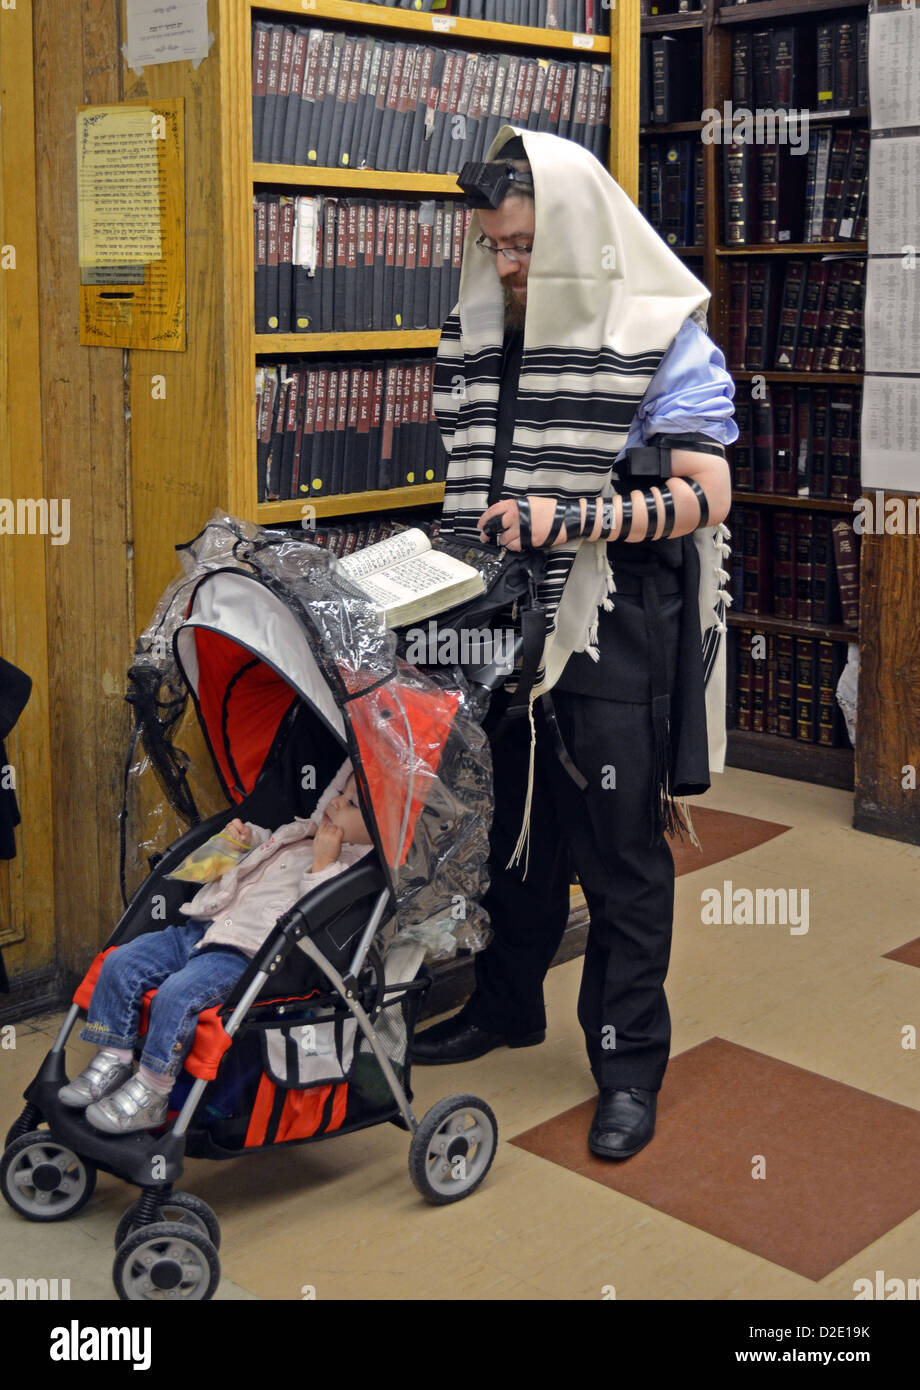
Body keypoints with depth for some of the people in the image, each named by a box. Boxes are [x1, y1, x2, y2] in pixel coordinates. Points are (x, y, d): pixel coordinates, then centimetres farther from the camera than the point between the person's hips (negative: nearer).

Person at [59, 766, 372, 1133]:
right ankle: (112, 1062, 8)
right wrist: (247, 835, 22)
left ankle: (151, 1093, -15)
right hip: (199, 932, 9)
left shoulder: (357, 869, -6)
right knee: (120, 964, 0)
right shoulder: (301, 835, 20)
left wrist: (323, 864, -22)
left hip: (245, 954, -9)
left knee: (177, 994, -30)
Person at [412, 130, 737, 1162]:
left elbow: (706, 495, -13)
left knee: (619, 851, 2)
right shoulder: (476, 336, 9)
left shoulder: (661, 337, -9)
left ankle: (628, 1061, 15)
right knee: (513, 826, 18)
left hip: (613, 632, -6)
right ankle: (507, 1007, 37)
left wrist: (569, 518, -23)